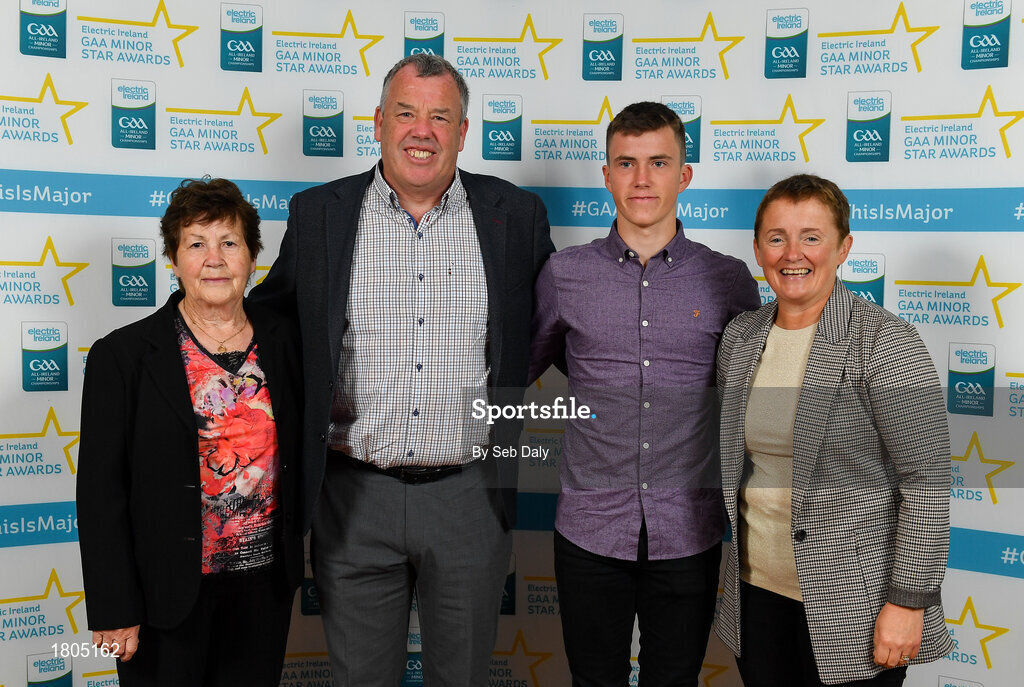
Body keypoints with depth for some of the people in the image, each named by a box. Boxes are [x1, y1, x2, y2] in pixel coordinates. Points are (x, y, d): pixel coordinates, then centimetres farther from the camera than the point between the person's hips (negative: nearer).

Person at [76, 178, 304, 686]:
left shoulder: (282, 342, 1)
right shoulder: (121, 356, -9)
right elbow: (101, 492, -8)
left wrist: (289, 557, 11)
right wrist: (115, 612, -9)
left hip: (264, 584, 3)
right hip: (169, 593, -3)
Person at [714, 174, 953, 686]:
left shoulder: (885, 342, -14)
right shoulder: (740, 337, 3)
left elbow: (926, 481, -14)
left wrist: (908, 600, -14)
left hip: (851, 604, -5)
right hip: (758, 586, 5)